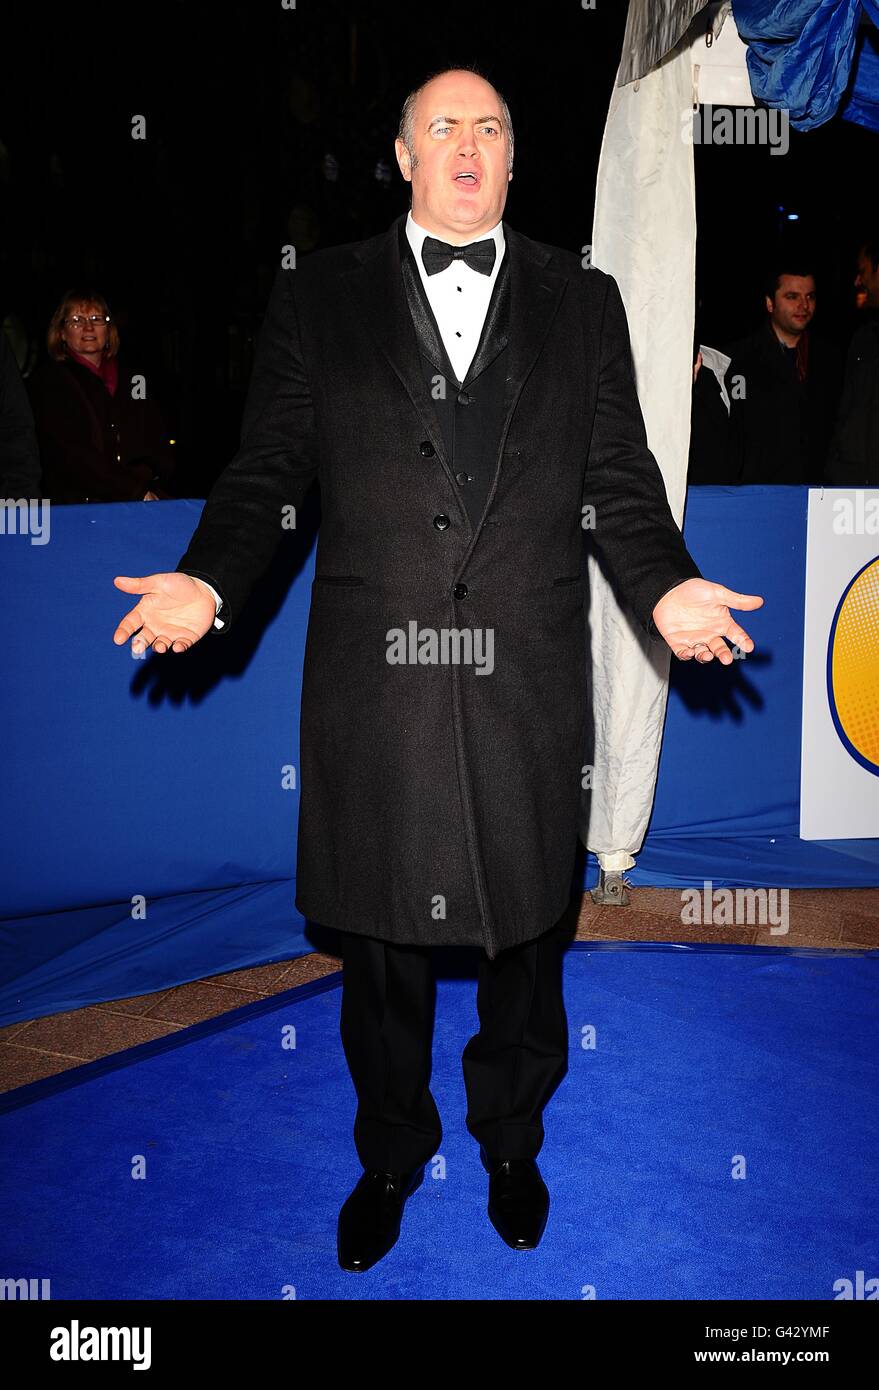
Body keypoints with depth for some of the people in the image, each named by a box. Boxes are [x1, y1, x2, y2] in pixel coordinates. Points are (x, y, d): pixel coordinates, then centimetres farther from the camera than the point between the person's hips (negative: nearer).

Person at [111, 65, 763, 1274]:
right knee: (380, 931, 12)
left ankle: (512, 1141, 40)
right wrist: (208, 581, -13)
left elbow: (620, 481, 6)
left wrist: (666, 588, -12)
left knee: (525, 923, 14)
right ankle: (391, 1152, 37)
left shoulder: (582, 301, 11)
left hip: (529, 684, 1)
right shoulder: (319, 296, 8)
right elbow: (267, 472, 3)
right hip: (372, 683, 0)